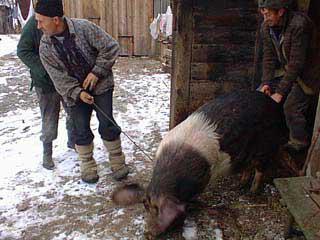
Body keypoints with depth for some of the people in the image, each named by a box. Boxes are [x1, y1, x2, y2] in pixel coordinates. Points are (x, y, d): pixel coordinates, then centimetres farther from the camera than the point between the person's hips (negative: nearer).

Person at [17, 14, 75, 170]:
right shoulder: (33, 24, -12)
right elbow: (23, 51, -11)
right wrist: (44, 70, -20)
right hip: (45, 82, -4)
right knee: (49, 119, 5)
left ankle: (73, 141, 40)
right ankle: (47, 153, 27)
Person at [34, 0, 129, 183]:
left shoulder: (84, 28, -18)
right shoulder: (45, 48, -9)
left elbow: (111, 47, -15)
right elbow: (59, 77, -10)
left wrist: (97, 72, -19)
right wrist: (77, 93, -23)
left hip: (101, 84, -2)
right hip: (75, 91, 2)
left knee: (107, 124, -3)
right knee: (81, 130, 4)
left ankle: (117, 160, 16)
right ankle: (88, 165, 23)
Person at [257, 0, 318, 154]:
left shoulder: (299, 25, -30)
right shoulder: (267, 26, -8)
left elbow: (296, 63, -31)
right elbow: (268, 57, -4)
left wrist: (280, 92, -30)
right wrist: (266, 83, -15)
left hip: (307, 72, -7)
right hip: (285, 68, 7)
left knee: (291, 106, -21)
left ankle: (299, 144, 1)